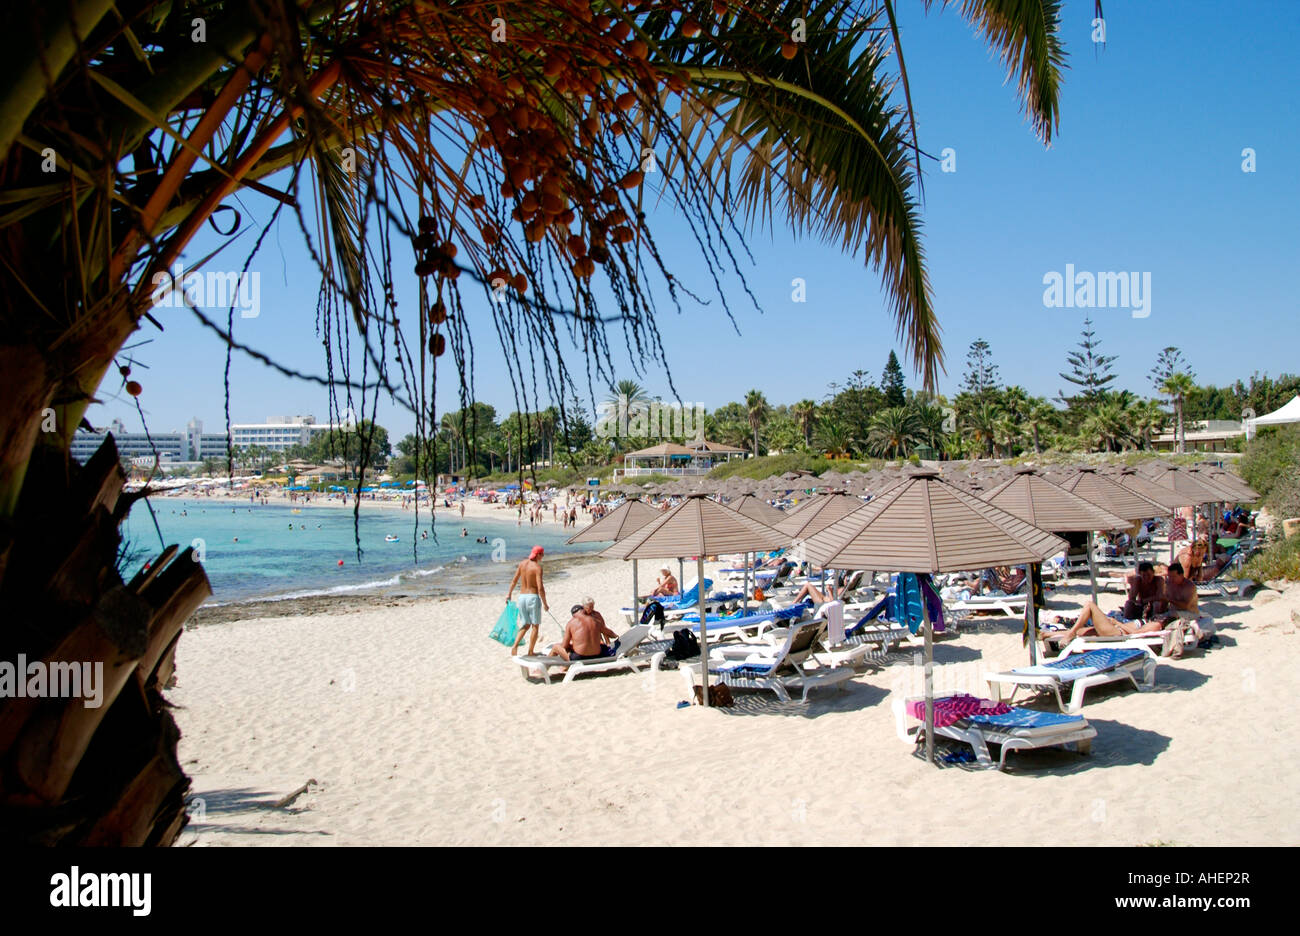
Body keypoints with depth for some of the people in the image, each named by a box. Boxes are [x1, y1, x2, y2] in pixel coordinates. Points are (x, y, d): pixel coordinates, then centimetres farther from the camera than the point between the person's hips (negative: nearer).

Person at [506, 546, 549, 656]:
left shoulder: (522, 563, 4)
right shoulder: (537, 567, -14)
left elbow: (514, 580, 11)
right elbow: (540, 588, -18)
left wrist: (509, 594, 24)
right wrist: (545, 603, -10)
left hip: (522, 597, 6)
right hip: (533, 597, -6)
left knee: (525, 625, 17)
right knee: (535, 626, 9)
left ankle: (515, 646, -3)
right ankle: (530, 652, 11)